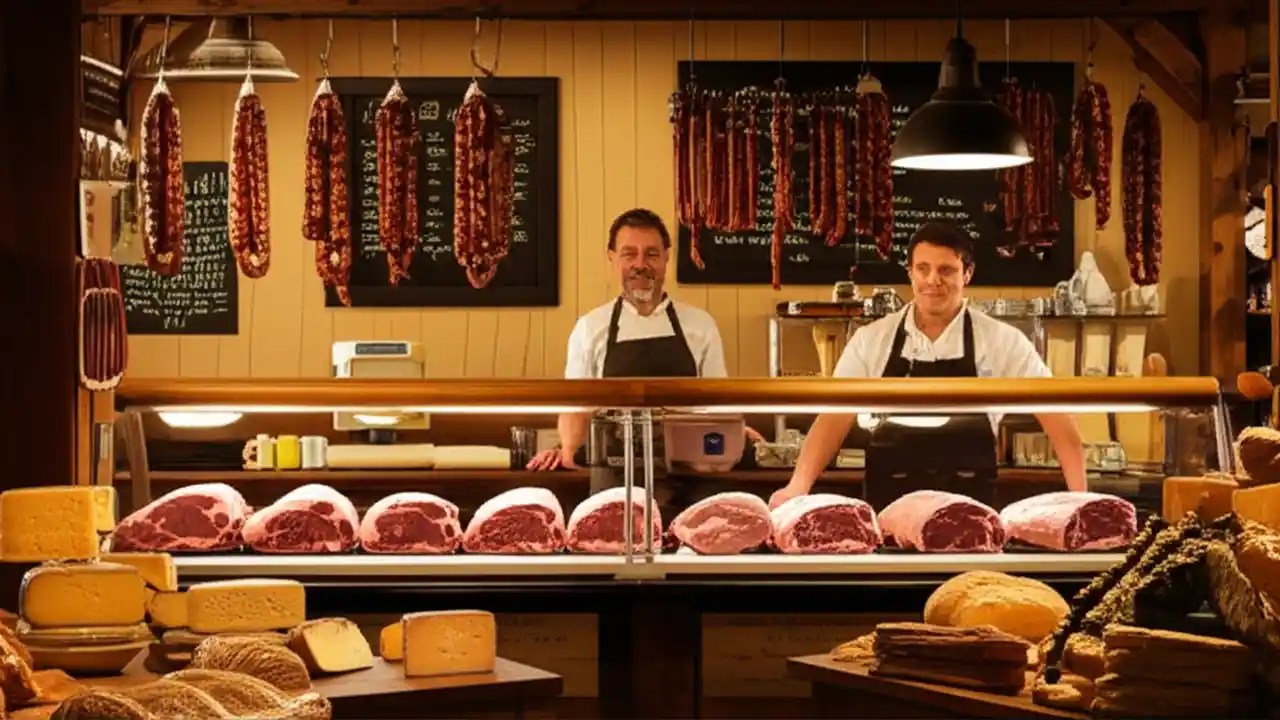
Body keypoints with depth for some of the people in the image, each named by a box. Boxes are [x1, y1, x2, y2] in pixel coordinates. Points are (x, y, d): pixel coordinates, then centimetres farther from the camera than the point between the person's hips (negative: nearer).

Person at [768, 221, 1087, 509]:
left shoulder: (1003, 342, 0)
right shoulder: (871, 340, 4)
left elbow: (1054, 414, -1)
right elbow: (836, 417, 1)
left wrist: (1079, 496, -10)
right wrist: (798, 486, -12)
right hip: (887, 508, 1)